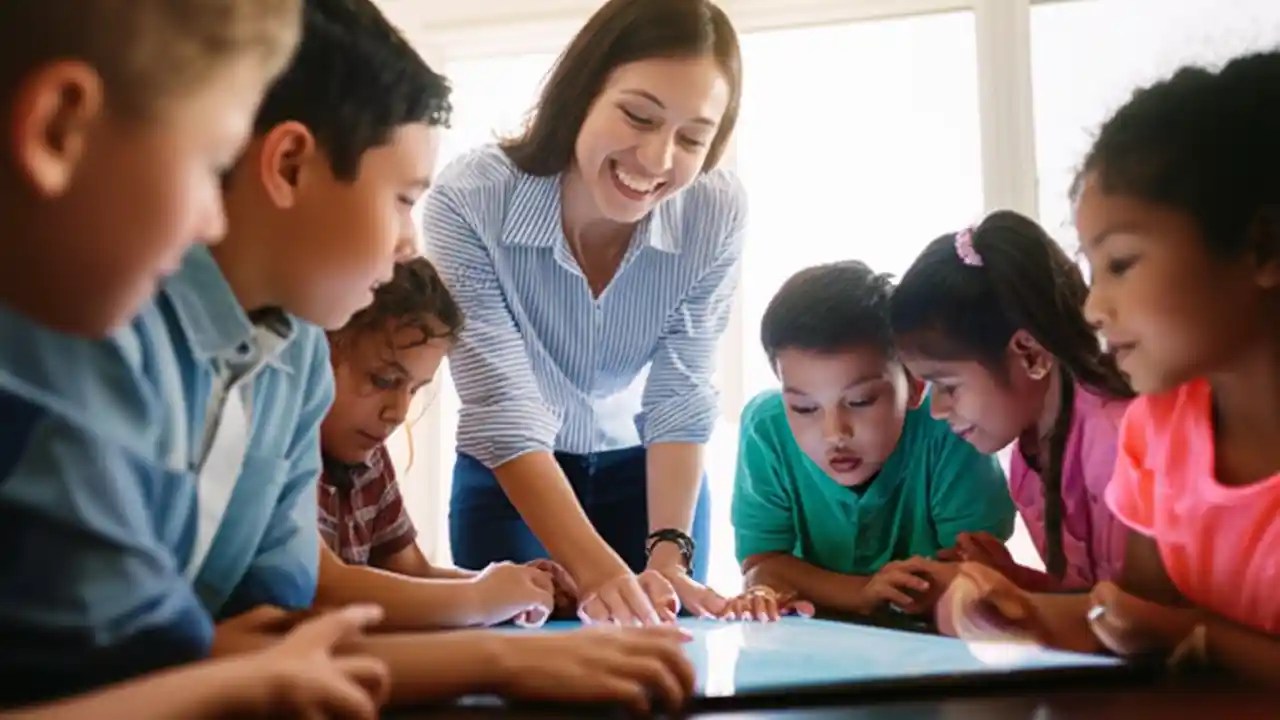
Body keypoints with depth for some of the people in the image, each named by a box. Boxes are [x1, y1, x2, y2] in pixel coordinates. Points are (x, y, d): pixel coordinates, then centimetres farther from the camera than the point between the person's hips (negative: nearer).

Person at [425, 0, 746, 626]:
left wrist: (669, 553, -34)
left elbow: (681, 397, -20)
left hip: (647, 471, 2)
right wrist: (597, 569, -44)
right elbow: (503, 406, -33)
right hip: (507, 480, -2)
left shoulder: (717, 214, -22)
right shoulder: (470, 200, -30)